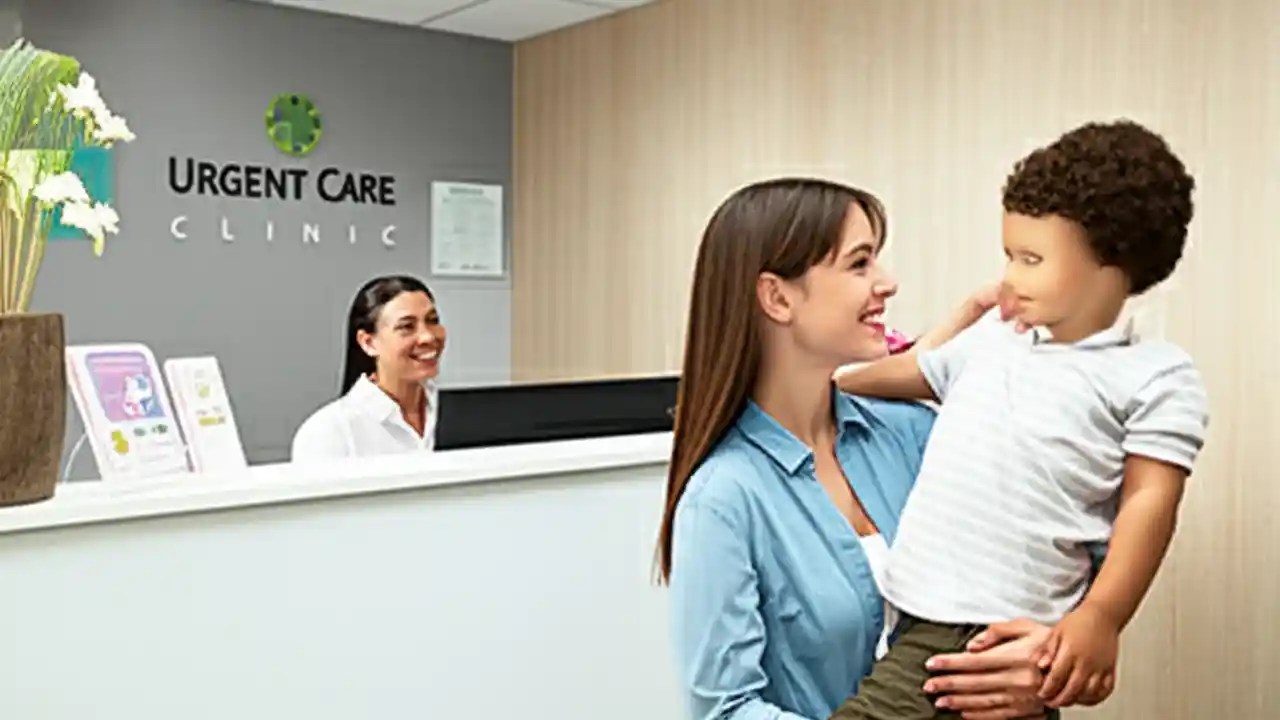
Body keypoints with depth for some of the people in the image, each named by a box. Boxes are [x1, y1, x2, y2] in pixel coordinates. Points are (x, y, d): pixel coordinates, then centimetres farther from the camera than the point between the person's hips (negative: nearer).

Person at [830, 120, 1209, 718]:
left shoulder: (1155, 376, 1)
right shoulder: (989, 339, 18)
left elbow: (1148, 503, -5)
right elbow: (907, 371, 33)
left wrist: (1101, 618, -16)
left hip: (1008, 641, -6)